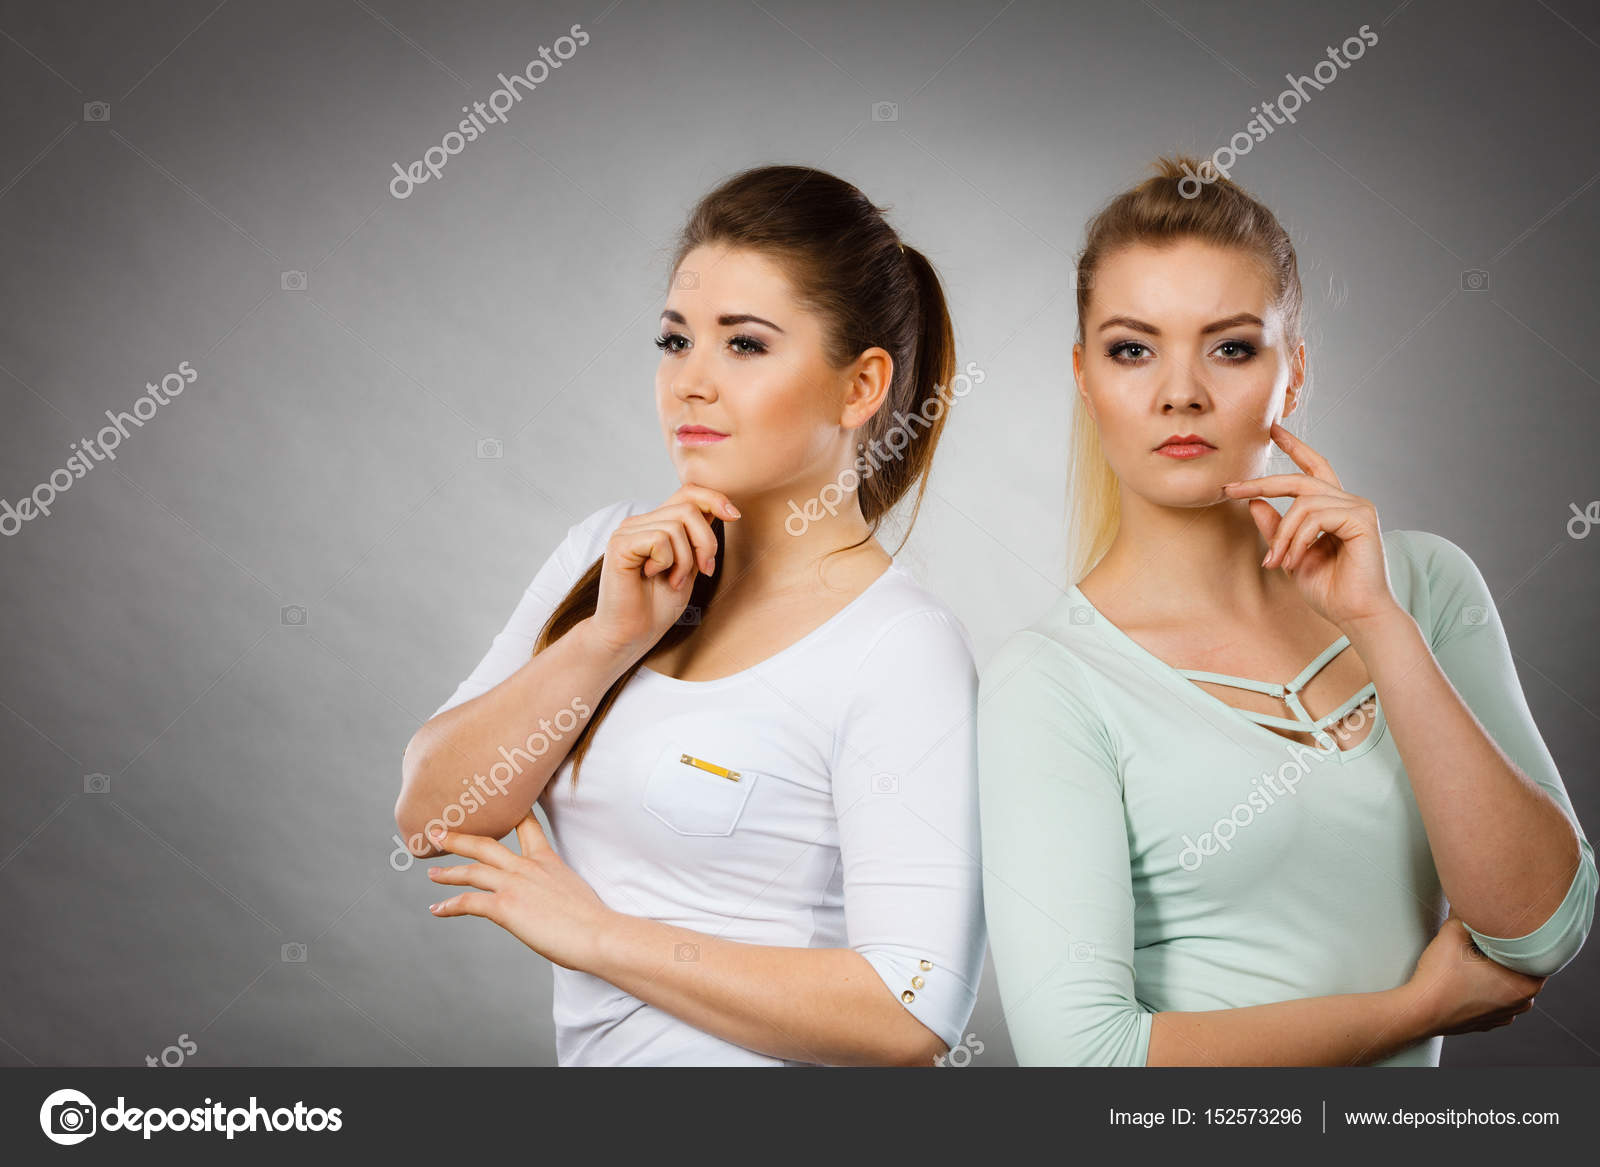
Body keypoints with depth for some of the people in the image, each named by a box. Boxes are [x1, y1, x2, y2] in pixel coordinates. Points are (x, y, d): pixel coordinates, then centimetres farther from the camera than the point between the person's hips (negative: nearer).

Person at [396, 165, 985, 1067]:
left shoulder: (902, 651, -12)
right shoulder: (611, 552, 6)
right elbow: (432, 815, 1)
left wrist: (596, 933, -11)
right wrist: (607, 636, -12)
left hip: (757, 1059, -4)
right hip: (589, 1047, 5)